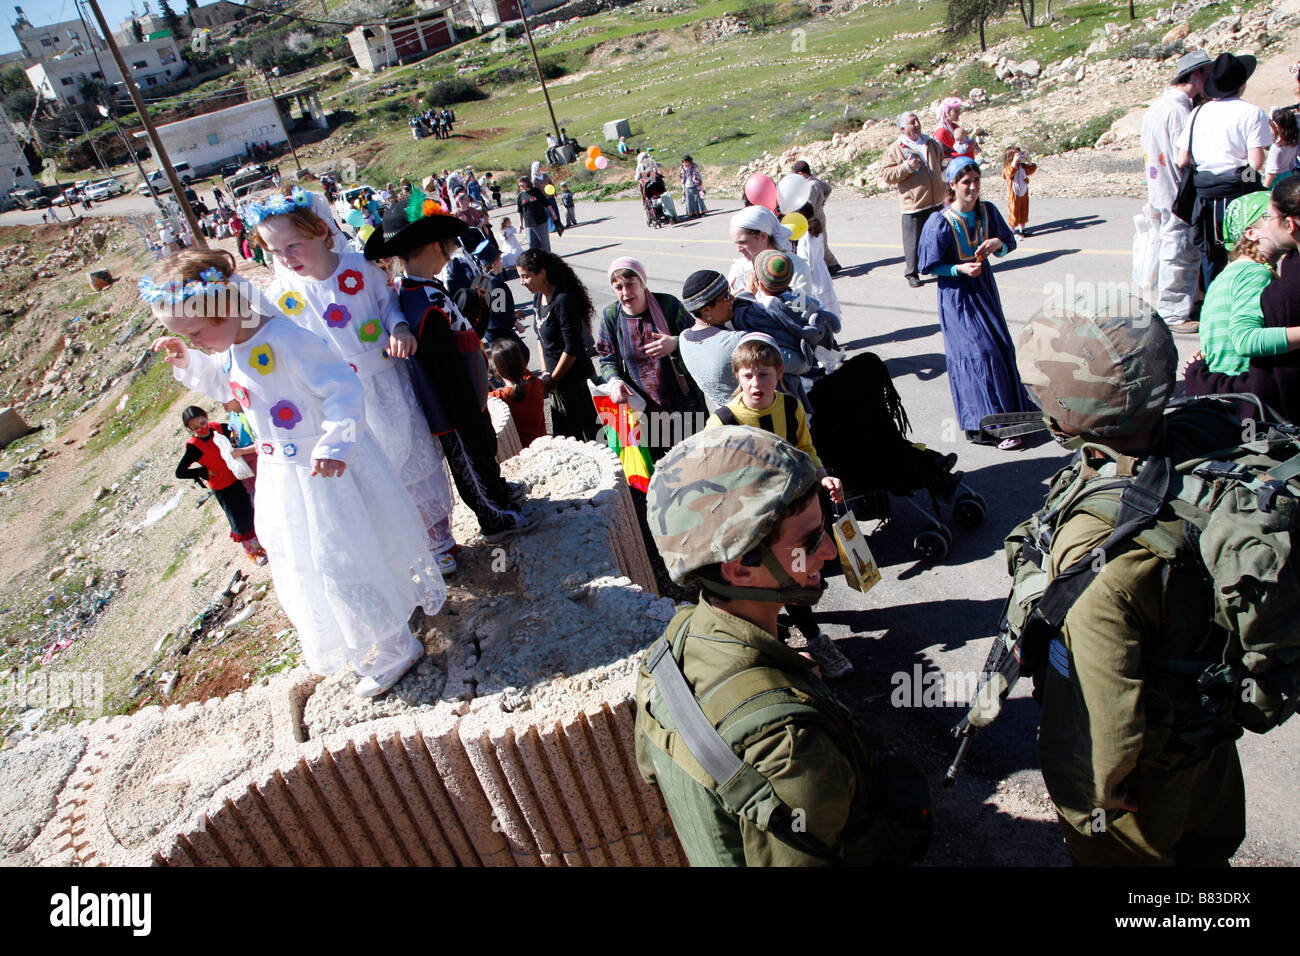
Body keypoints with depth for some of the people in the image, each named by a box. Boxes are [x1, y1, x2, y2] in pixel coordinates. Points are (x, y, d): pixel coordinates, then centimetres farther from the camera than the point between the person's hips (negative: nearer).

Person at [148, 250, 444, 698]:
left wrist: (335, 445, -39)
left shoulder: (286, 341, -27)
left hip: (326, 472, -9)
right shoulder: (229, 350, 2)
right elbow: (220, 385, 24)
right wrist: (185, 363, 8)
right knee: (300, 557, 23)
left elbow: (345, 390, -29)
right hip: (283, 474, 9)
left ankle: (394, 647, 18)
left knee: (342, 559, -1)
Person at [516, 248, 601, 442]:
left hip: (575, 379, -9)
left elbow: (572, 348, -22)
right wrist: (545, 372, 6)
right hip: (557, 379, 9)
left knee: (587, 434, 1)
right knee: (563, 435, 18)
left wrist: (552, 379, -14)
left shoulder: (563, 300, -21)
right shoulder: (538, 298, 6)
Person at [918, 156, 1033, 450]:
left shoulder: (987, 211, -2)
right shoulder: (941, 223, -16)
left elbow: (1008, 244, 7)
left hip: (985, 287, 6)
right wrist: (960, 269, -22)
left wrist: (998, 244, -15)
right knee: (980, 352, -9)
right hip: (957, 294, -6)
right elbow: (930, 266, -10)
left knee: (999, 347, 8)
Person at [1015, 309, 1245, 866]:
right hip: (1208, 735, 7)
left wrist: (1105, 790, -12)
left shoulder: (1097, 549, -41)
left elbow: (1110, 709, -32)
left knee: (1122, 850, 24)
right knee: (1204, 846, 33)